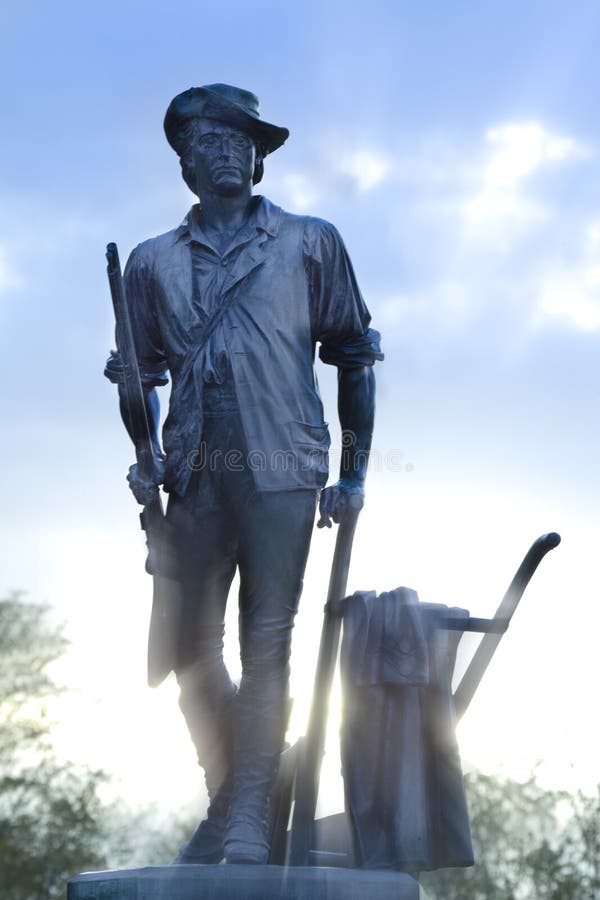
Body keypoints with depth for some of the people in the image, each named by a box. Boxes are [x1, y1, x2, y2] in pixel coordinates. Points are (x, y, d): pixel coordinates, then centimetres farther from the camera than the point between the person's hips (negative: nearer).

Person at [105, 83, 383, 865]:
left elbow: (355, 355, 8)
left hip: (281, 471, -3)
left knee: (266, 643, -6)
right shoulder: (154, 262, 15)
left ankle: (251, 817, -3)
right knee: (191, 646, 3)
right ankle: (224, 803, 17)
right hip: (196, 477, 3)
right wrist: (145, 460, 2)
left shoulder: (309, 243, 9)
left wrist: (354, 472, 2)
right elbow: (143, 374, 18)